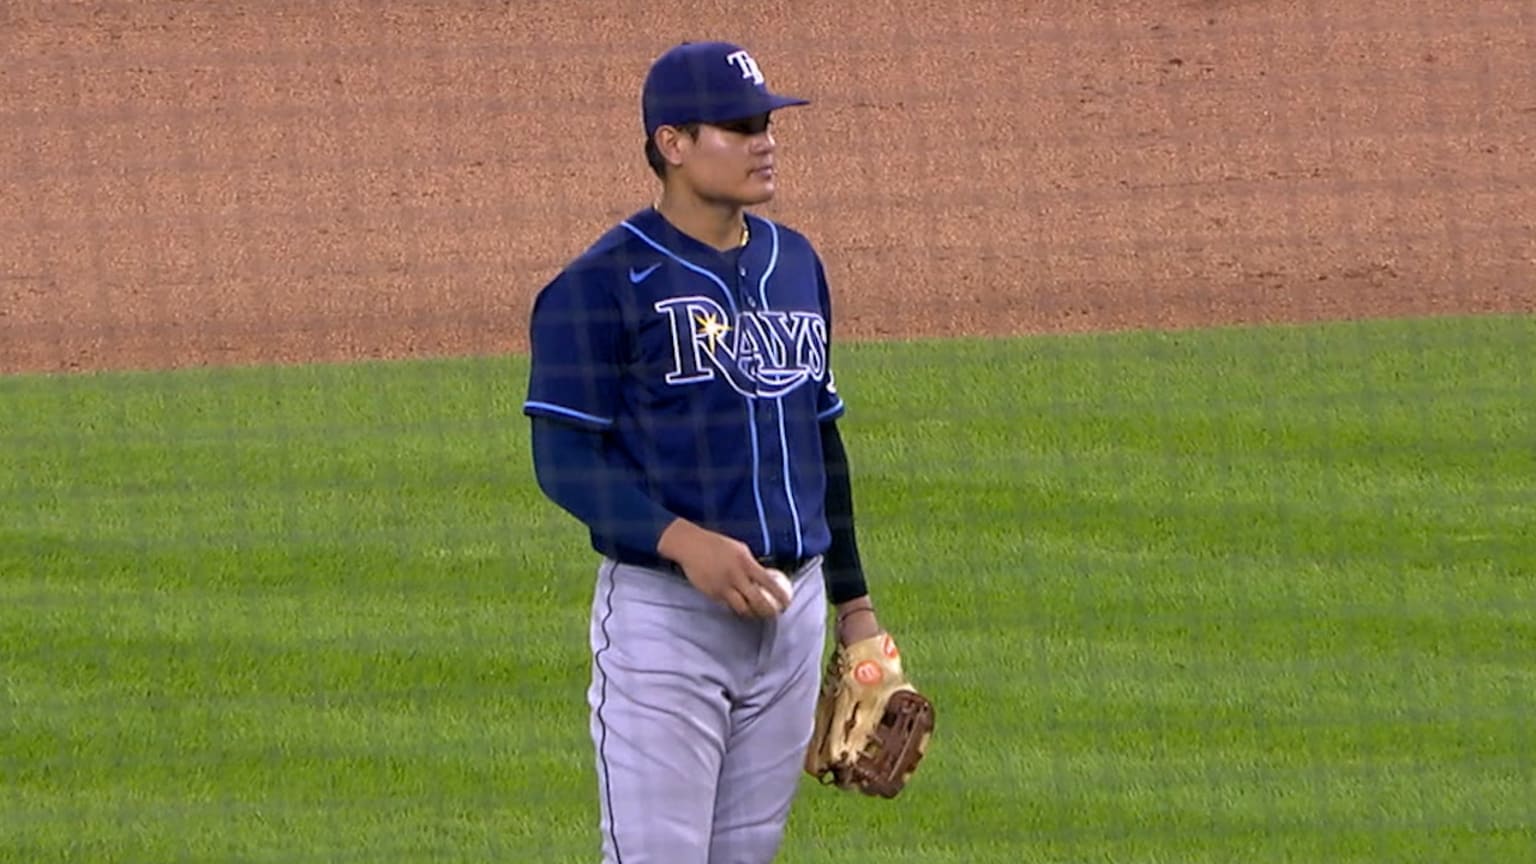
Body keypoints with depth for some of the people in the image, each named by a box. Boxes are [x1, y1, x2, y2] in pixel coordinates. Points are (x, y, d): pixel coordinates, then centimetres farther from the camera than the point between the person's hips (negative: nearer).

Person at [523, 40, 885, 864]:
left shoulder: (795, 264, 13)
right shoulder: (602, 284, -9)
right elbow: (565, 458, -13)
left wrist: (853, 601, 20)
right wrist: (683, 541, -27)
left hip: (792, 605, 7)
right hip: (662, 610, -7)